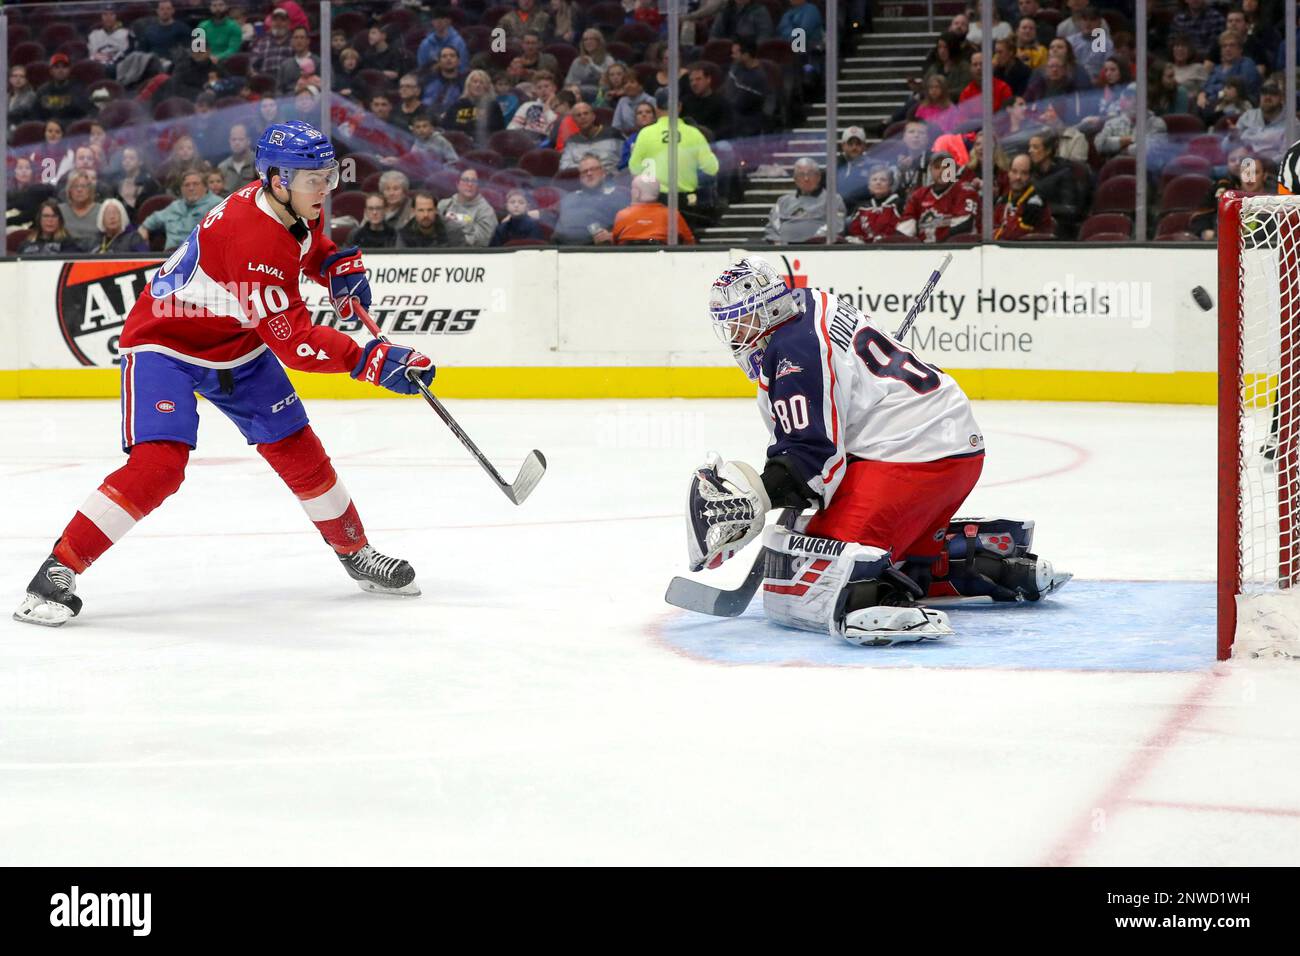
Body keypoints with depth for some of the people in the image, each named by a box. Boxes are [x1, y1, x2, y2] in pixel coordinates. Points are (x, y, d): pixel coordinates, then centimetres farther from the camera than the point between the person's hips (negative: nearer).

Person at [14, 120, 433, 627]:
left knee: (297, 449, 7)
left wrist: (339, 267, 0)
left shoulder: (295, 206, -7)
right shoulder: (255, 241, -34)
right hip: (164, 344, -8)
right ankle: (57, 571, -17)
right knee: (158, 463, -23)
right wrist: (373, 360, -34)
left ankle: (356, 554, 26)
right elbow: (293, 342, -33)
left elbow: (311, 245, 21)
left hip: (238, 344, 8)